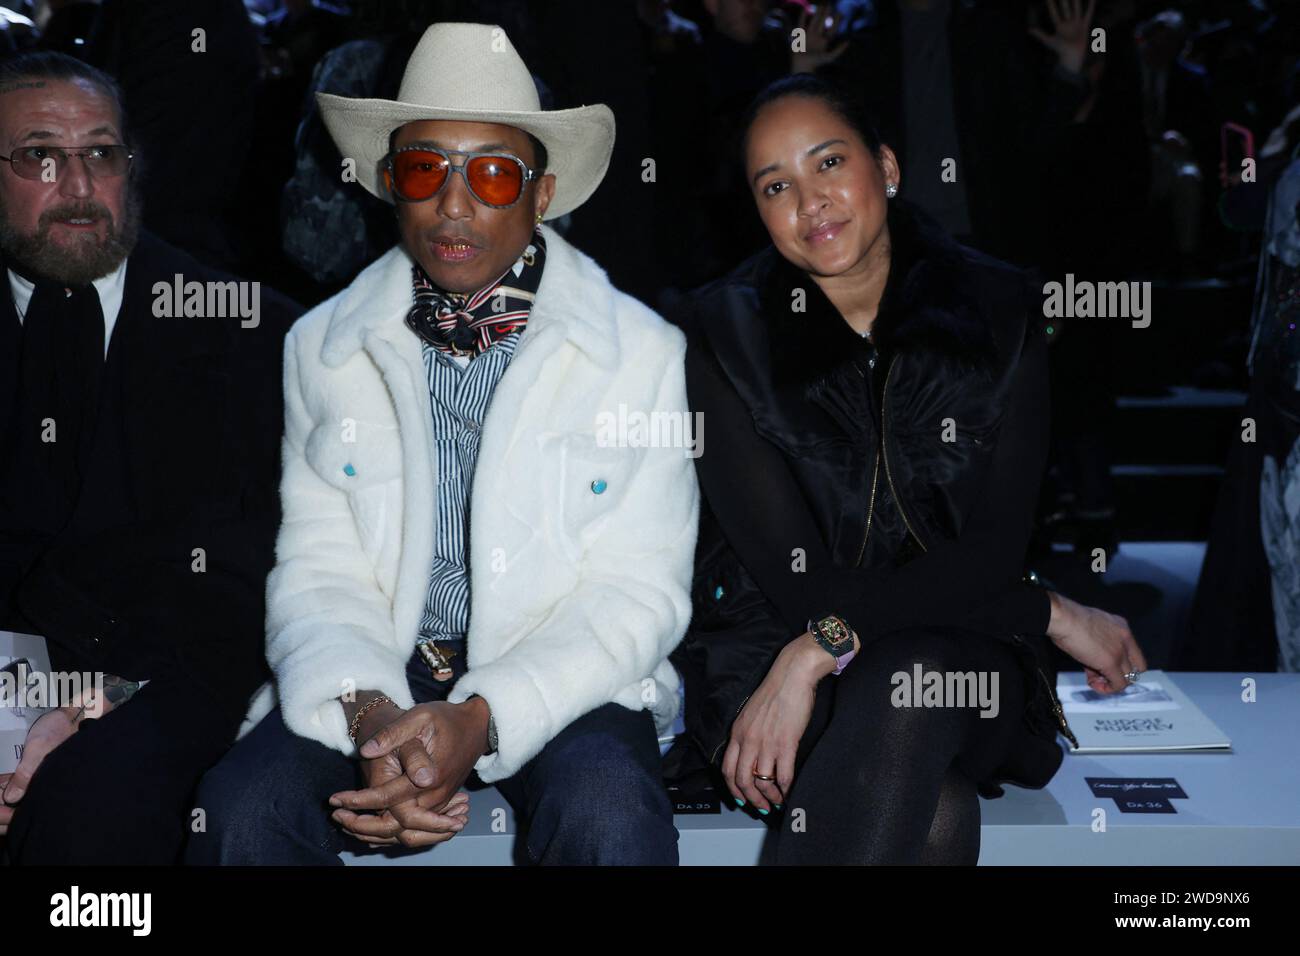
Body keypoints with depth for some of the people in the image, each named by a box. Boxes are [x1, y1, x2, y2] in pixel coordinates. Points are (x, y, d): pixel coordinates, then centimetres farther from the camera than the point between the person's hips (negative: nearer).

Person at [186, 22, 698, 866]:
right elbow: (320, 573, 2)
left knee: (610, 818, -33)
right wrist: (366, 712, -20)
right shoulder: (321, 349, 7)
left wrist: (480, 719, -22)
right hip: (374, 677, 2)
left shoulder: (643, 353, 0)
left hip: (561, 678, -1)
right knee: (241, 812, -26)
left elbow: (638, 592, -6)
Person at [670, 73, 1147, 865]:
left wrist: (825, 647, -22)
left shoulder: (996, 309, 2)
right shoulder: (727, 330, -3)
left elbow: (996, 547, -6)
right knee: (937, 817, -34)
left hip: (954, 656, 2)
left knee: (904, 686, -37)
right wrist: (1052, 613, -10)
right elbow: (795, 580, -10)